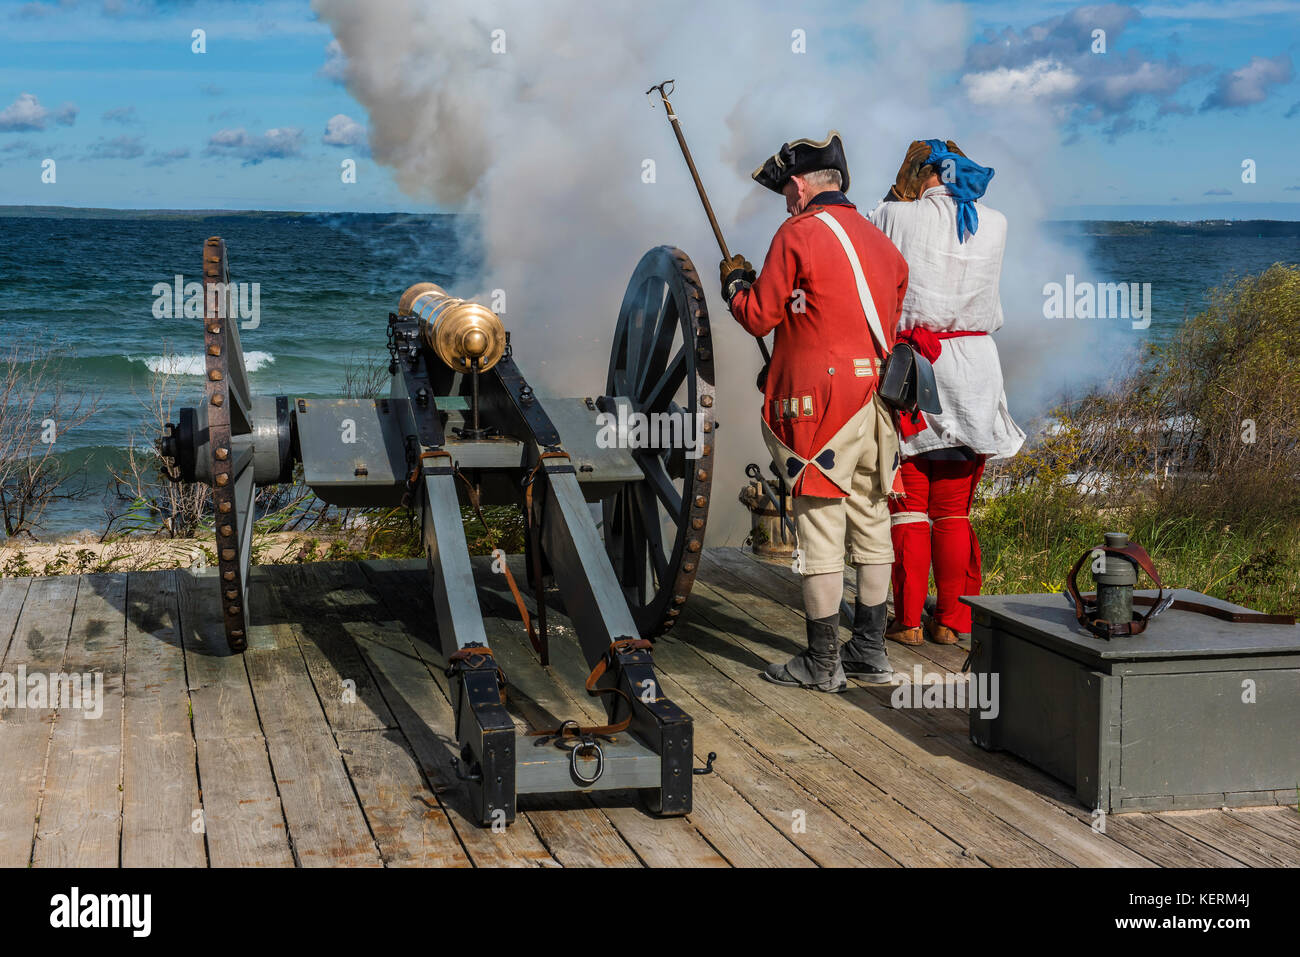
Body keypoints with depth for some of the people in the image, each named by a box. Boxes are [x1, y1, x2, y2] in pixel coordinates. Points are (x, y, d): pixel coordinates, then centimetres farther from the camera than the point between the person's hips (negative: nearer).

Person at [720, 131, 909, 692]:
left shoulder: (797, 234, -7)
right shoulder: (879, 240, 14)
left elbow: (759, 317, -5)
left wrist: (734, 280, 15)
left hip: (822, 401, -7)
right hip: (876, 398, 7)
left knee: (820, 528, -3)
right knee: (870, 522, 12)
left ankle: (822, 663, 1)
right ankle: (870, 651, 18)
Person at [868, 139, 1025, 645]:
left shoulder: (893, 216, -5)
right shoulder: (994, 225, 5)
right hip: (973, 368, 3)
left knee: (908, 504, 5)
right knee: (954, 508, 10)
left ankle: (907, 619, 6)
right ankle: (953, 620, 14)